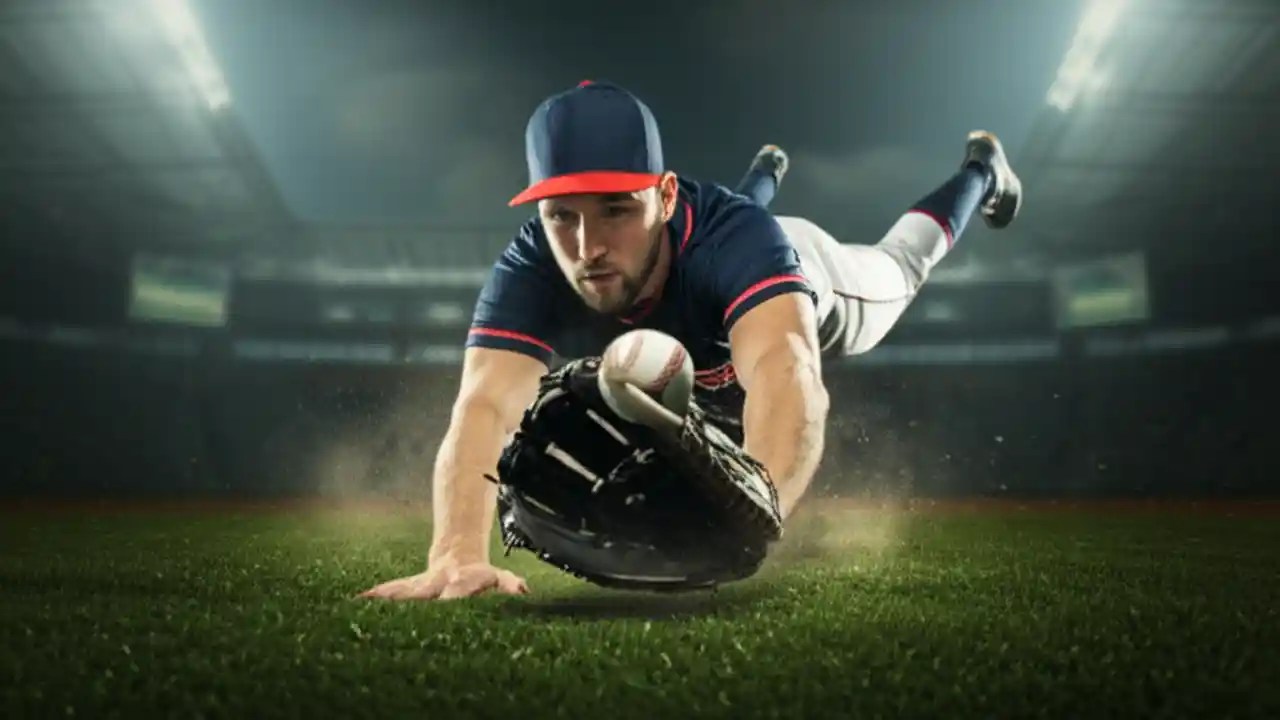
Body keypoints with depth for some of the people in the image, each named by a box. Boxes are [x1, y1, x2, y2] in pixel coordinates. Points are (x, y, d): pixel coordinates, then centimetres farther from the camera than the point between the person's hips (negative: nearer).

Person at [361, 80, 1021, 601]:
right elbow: (483, 409, -61)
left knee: (899, 267, 32)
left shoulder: (734, 238, -54)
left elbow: (786, 374, -74)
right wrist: (459, 556, -83)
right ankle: (765, 176, 74)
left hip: (799, 287, -3)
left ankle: (981, 170, 63)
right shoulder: (528, 273, -45)